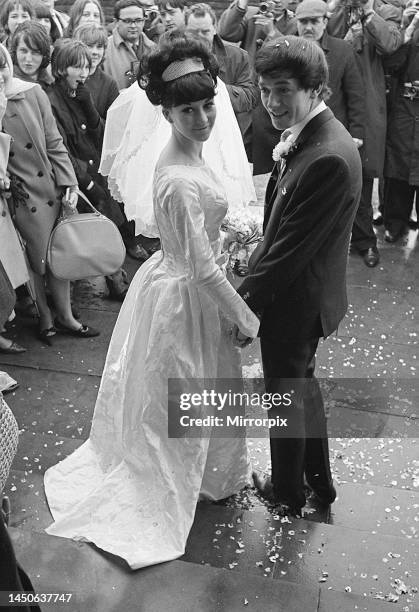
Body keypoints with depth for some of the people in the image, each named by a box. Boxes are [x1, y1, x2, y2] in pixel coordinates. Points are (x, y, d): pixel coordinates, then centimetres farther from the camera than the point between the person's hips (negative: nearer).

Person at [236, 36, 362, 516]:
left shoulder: (328, 159, -30)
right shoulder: (306, 135, 1)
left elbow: (292, 249, -26)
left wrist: (245, 304, -17)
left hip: (296, 301, -9)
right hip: (298, 294, 9)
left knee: (285, 395, 12)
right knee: (302, 384, 25)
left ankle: (287, 493, 39)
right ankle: (319, 480, 47)